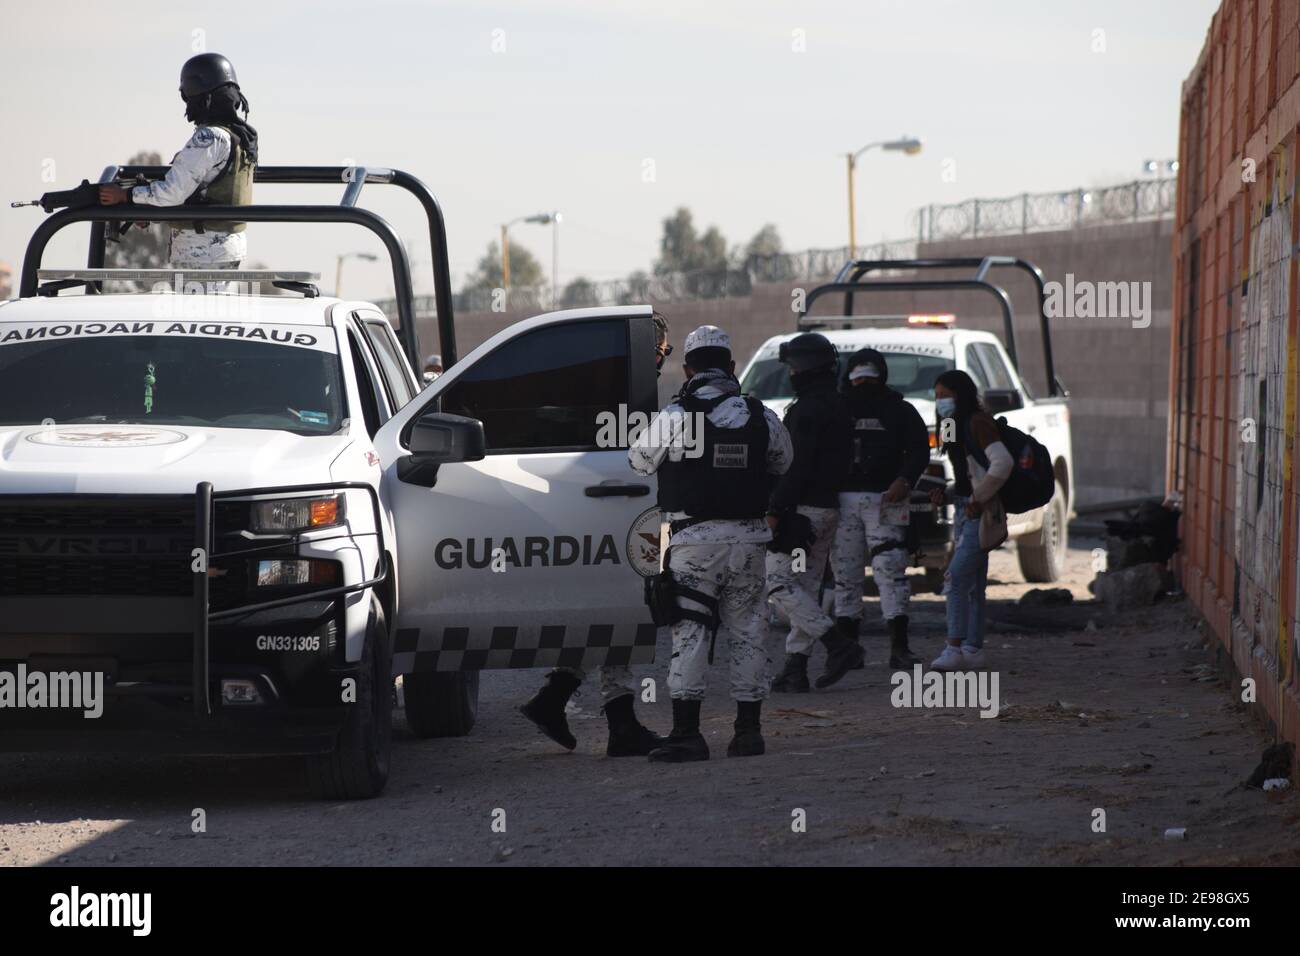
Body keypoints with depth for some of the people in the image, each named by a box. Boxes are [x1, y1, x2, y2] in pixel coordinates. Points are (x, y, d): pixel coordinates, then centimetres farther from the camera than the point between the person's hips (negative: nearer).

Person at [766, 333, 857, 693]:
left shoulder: (808, 409, -15)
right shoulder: (837, 406, 15)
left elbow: (797, 466, -22)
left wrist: (775, 510, -21)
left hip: (802, 509, -10)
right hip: (829, 507, 10)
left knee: (779, 583, -7)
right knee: (806, 587, 10)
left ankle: (839, 645, -16)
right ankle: (795, 669, 8)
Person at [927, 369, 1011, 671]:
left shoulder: (978, 422, -11)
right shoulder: (957, 427, 19)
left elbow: (1002, 463, -23)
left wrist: (978, 499, -20)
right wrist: (946, 494, 6)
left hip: (982, 512, -10)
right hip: (965, 512, 10)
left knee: (956, 576, -18)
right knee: (972, 586, 10)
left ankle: (954, 648, -22)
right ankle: (973, 651, 12)